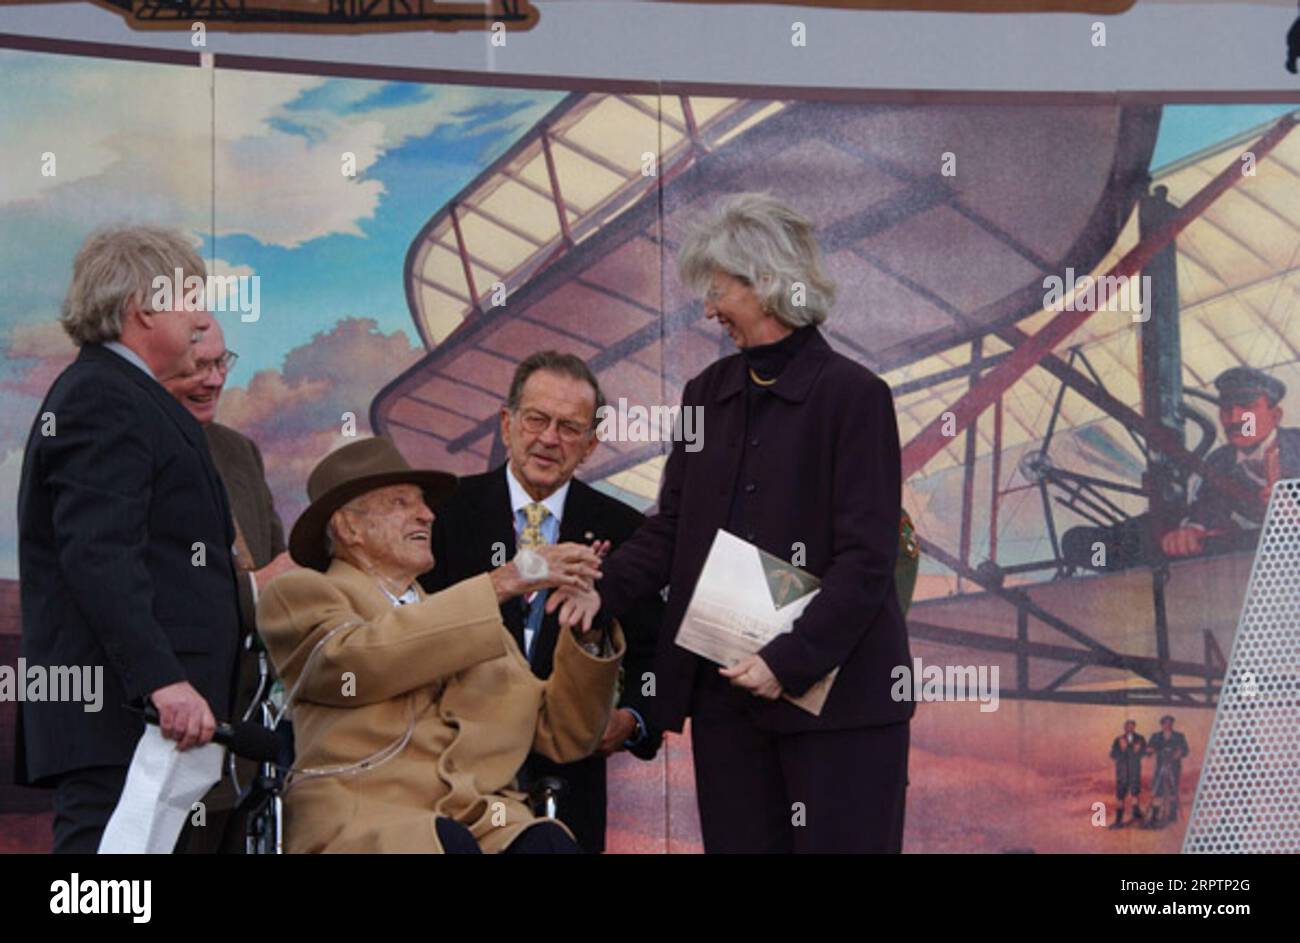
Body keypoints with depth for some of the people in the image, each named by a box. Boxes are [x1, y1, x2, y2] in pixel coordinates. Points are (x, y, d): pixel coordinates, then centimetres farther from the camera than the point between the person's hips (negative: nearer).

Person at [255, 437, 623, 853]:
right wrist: (500, 584, -8)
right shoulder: (298, 593, 14)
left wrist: (588, 633, 7)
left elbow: (564, 737, 24)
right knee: (449, 843, -37)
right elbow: (353, 660, -10)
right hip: (358, 820, -4)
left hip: (485, 822, 4)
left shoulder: (470, 619, 30)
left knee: (549, 842, -30)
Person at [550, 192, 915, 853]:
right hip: (725, 691, 6)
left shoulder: (853, 395, -7)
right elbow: (673, 528, 11)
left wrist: (789, 662, -18)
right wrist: (604, 589, -7)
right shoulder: (709, 394, 13)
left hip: (833, 688, -6)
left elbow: (866, 558, -12)